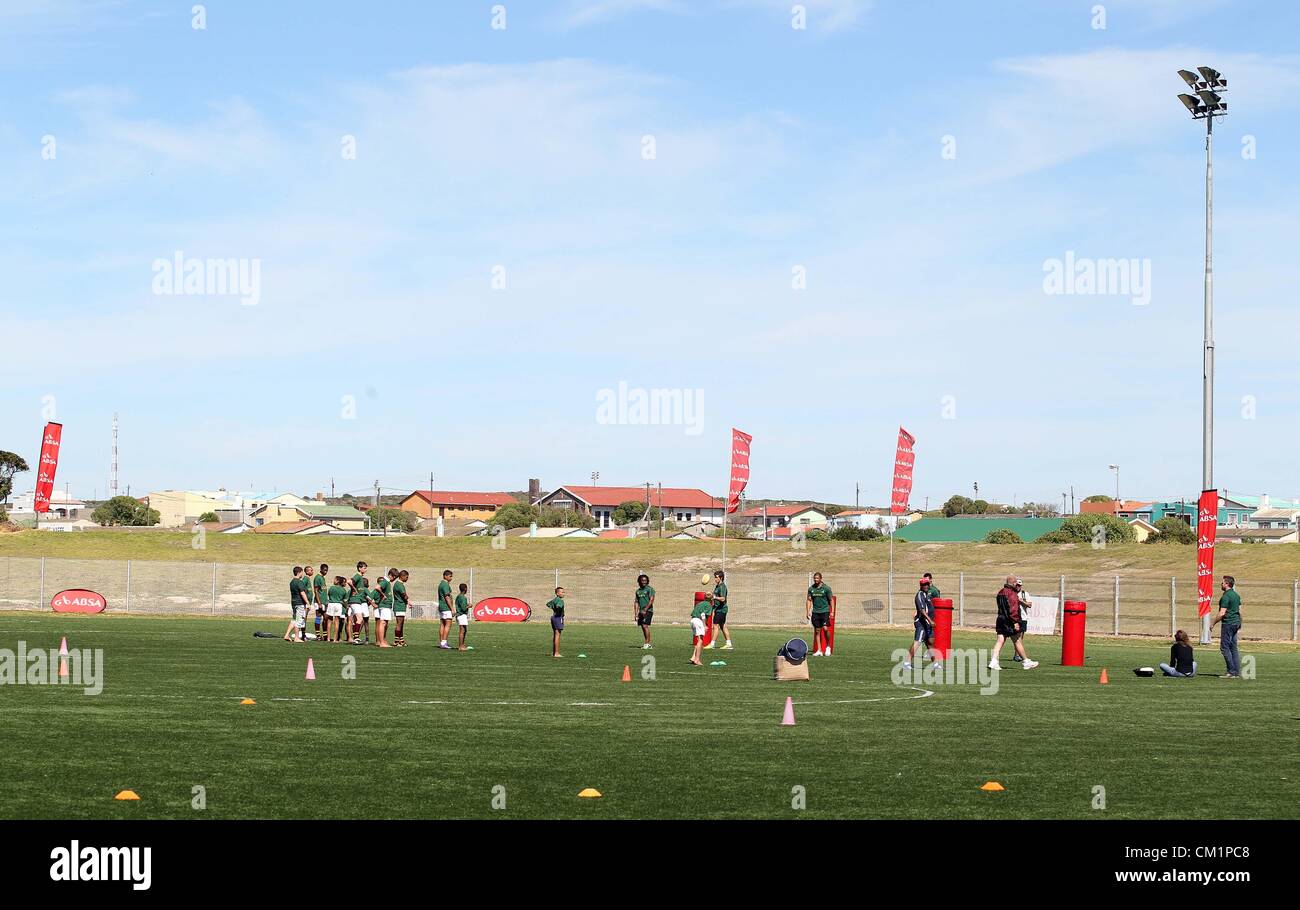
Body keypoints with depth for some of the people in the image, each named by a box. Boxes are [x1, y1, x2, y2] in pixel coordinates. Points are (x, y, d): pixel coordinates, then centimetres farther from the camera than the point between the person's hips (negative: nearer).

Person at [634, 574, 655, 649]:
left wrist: (645, 610, -19)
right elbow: (636, 602, 17)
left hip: (648, 611, -7)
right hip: (641, 612, 7)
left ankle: (647, 644, -17)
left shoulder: (650, 589, -5)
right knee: (643, 627, 5)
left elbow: (651, 600, -13)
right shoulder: (638, 591, 14)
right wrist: (635, 613, 9)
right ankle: (648, 644, 10)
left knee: (645, 626, -17)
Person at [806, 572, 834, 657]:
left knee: (825, 628, -15)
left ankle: (828, 646, 7)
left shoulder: (826, 588, -5)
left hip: (825, 611, -3)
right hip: (815, 612, 3)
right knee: (817, 631, 3)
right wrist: (807, 612, 3)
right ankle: (819, 651, 6)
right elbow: (809, 600, 11)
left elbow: (831, 600, -1)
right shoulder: (811, 588, 6)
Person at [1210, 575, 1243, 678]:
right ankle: (1237, 672, 9)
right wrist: (1240, 623, 26)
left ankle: (1231, 672, -9)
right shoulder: (1236, 595, 13)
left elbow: (1222, 613, -19)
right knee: (1233, 648, 11)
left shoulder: (1226, 596, -15)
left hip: (1228, 623, -9)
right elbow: (1240, 610, 18)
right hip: (1236, 623, 9)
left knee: (1224, 647, -5)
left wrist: (1213, 623, -12)